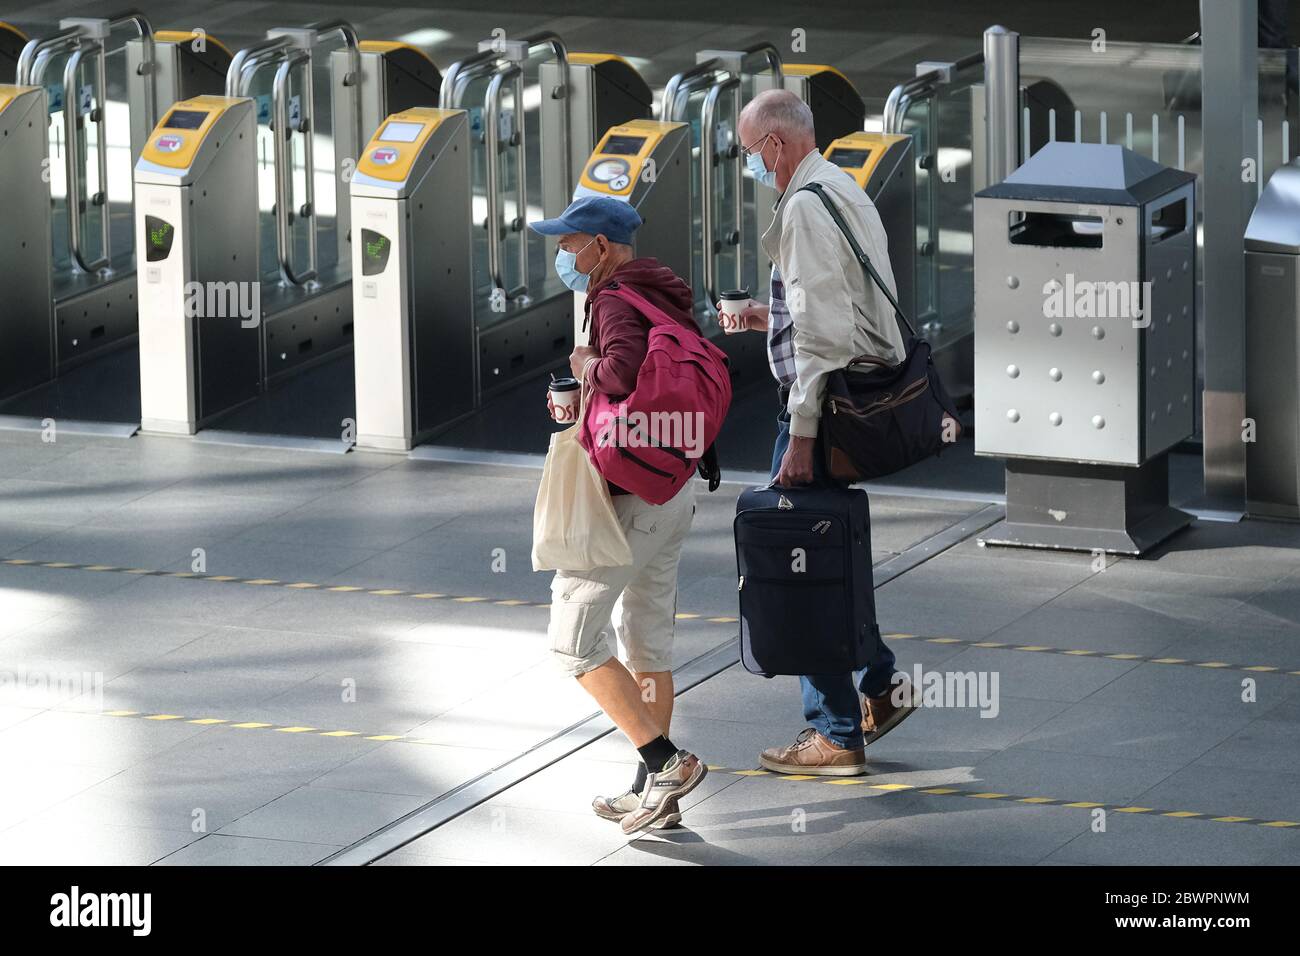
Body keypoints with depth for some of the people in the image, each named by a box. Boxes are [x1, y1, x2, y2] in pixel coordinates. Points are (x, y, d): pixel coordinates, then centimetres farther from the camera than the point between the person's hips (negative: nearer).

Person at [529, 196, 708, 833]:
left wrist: (587, 367, -13)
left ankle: (666, 762, -10)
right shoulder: (666, 296, 14)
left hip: (631, 494, -10)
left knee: (573, 641, -4)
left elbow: (622, 371, -34)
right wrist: (586, 401, 13)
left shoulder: (617, 301, -16)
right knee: (648, 642, 15)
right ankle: (656, 793, 19)